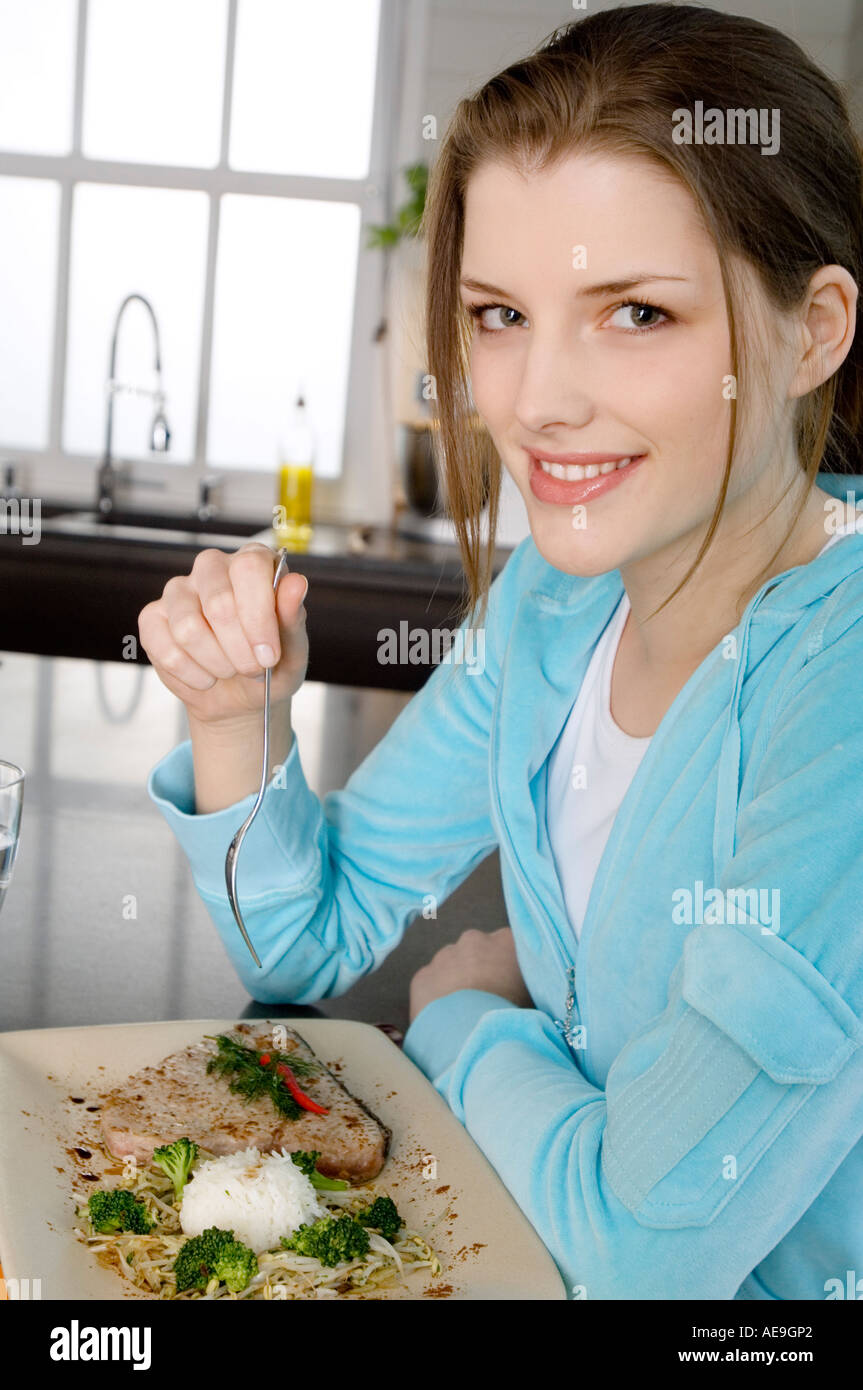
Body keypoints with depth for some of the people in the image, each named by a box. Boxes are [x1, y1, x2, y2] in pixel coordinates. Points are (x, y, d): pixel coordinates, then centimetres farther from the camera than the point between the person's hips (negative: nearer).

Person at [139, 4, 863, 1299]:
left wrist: (462, 1014, -7)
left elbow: (642, 1237, -24)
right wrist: (234, 719, -15)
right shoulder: (555, 597, -5)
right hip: (540, 1242, 5)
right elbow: (307, 941, 3)